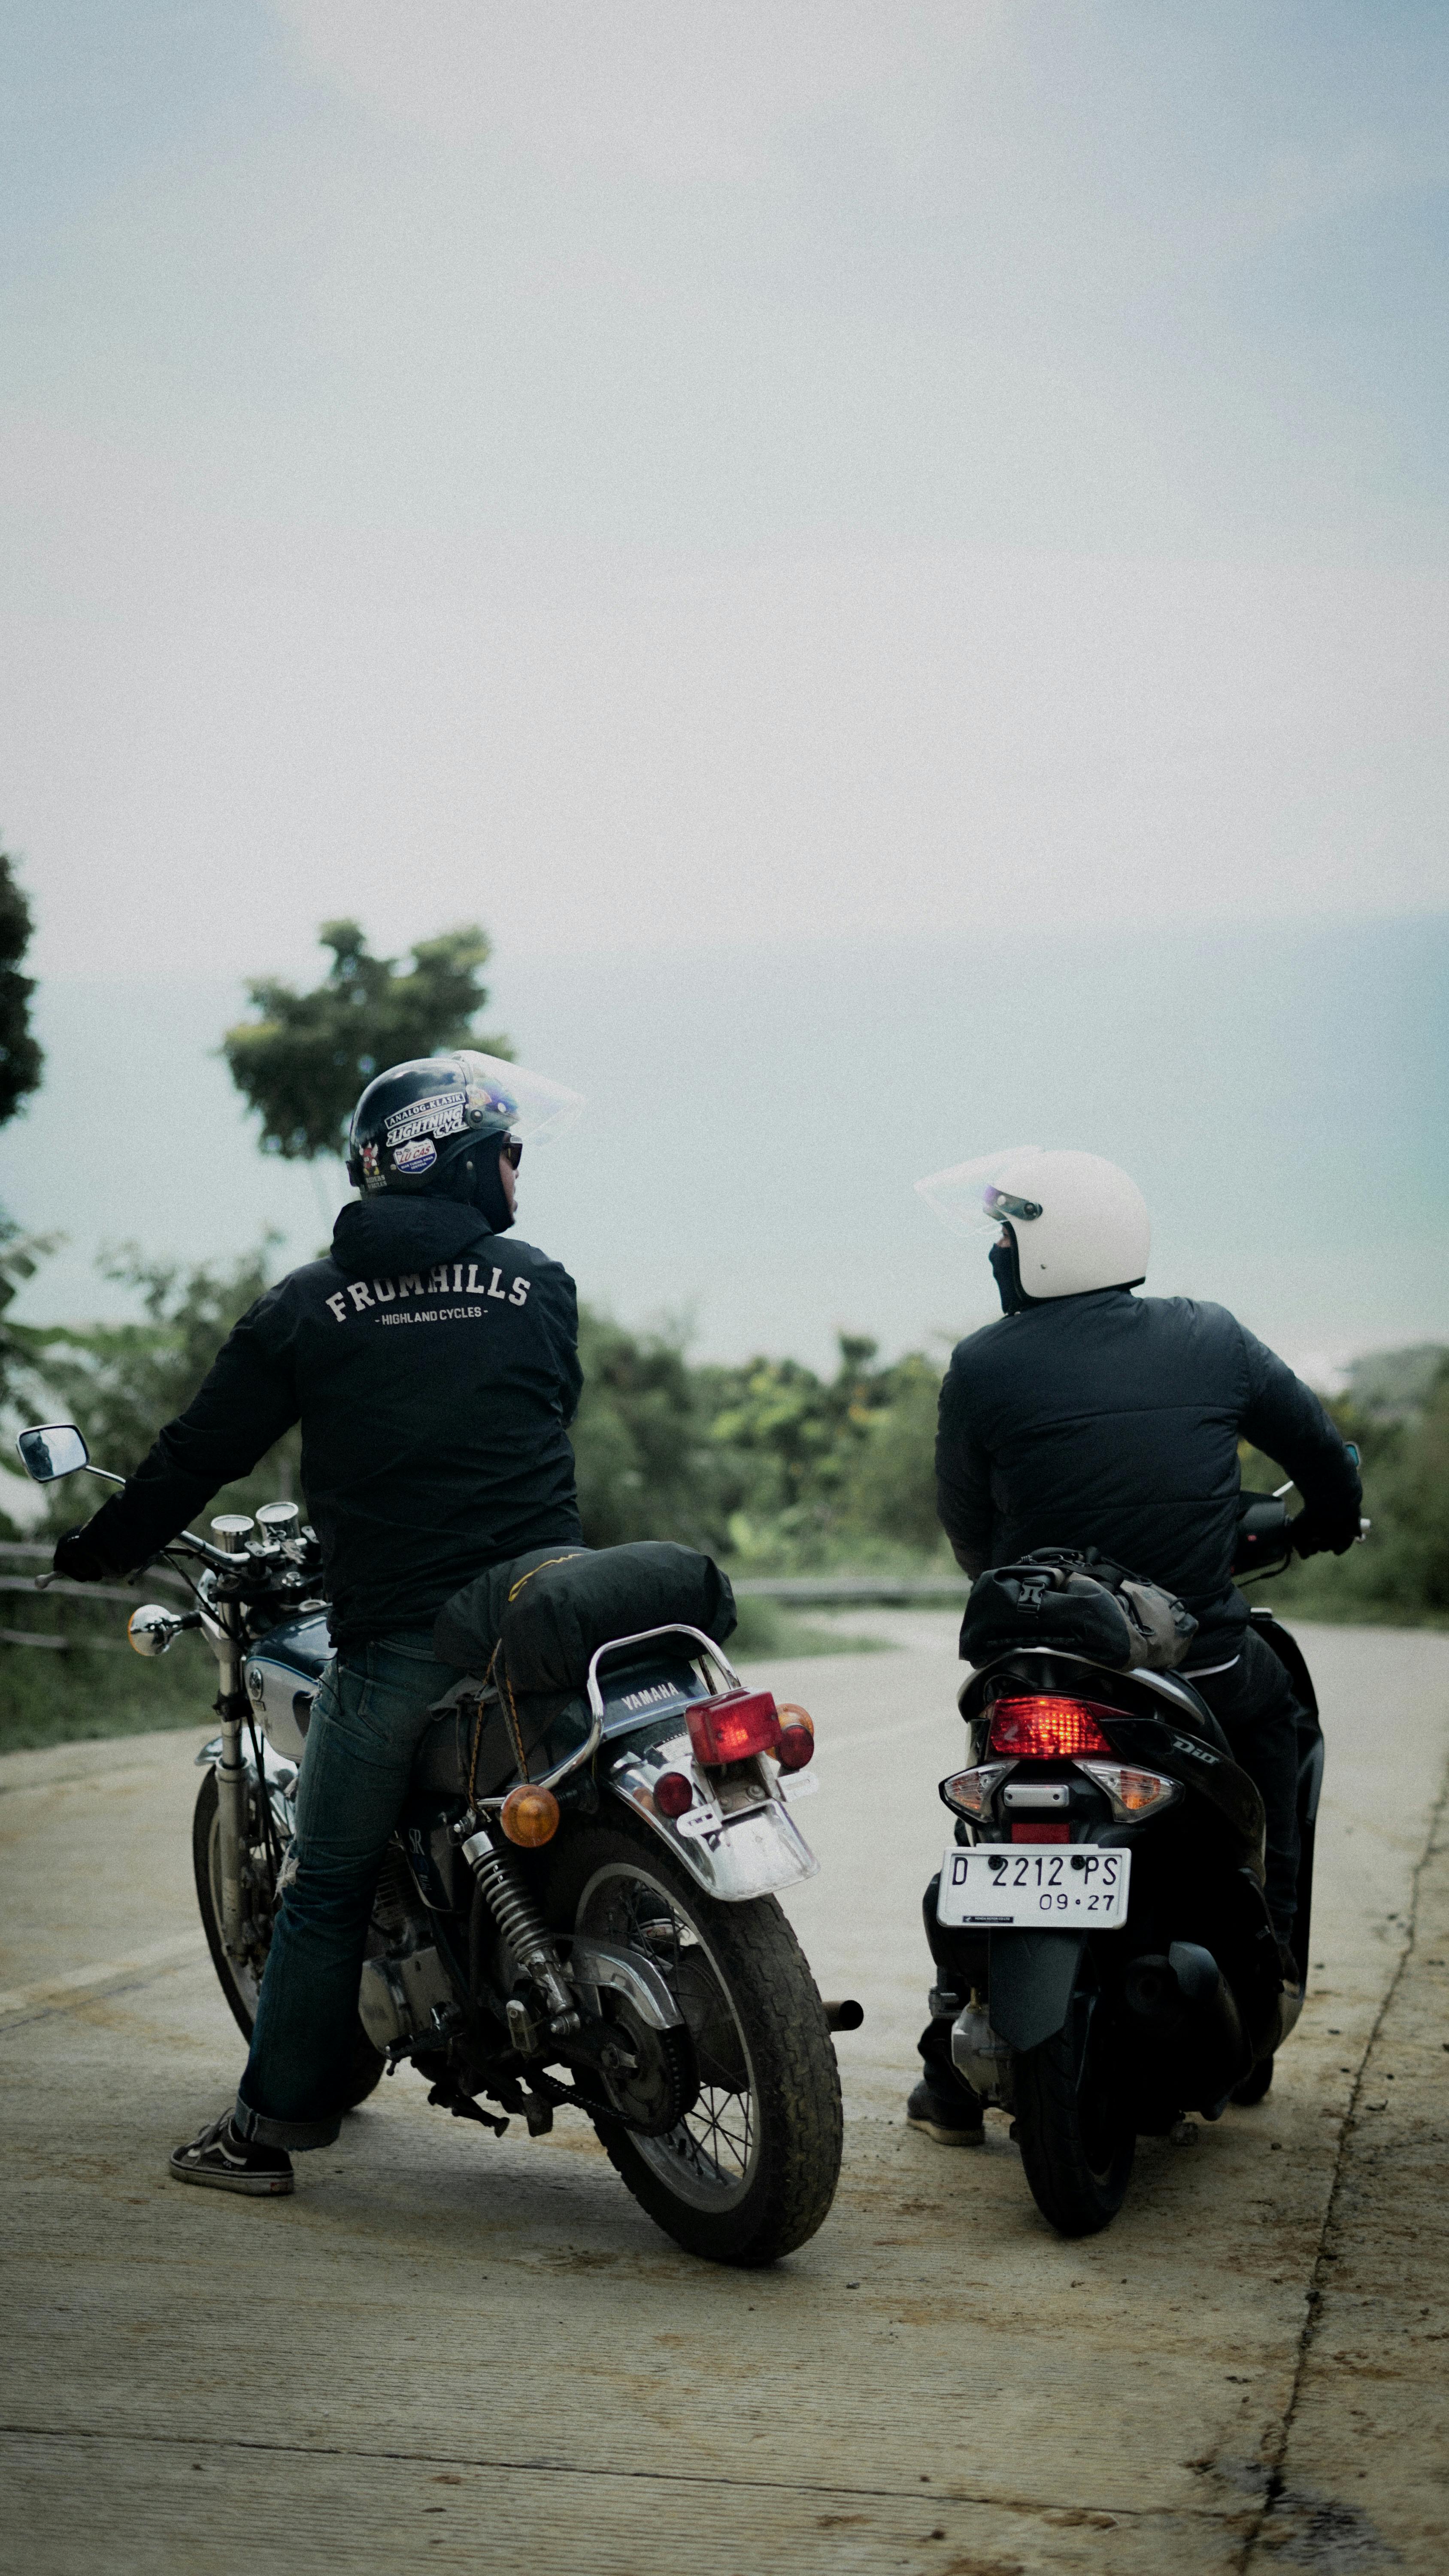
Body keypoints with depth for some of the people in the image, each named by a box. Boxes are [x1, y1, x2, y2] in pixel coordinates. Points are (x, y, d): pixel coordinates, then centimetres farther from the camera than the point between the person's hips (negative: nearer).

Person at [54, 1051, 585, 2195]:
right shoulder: (541, 1287, 7)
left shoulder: (307, 1305, 3)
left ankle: (268, 2126, 13)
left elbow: (204, 1449, 5)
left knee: (331, 1886, 8)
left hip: (397, 1636, -1)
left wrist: (107, 1545, 21)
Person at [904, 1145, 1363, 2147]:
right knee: (1275, 1710, 30)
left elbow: (966, 1522, 4)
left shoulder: (983, 1366, -5)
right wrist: (1330, 1521, 35)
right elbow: (1319, 1446, 13)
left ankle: (954, 2078, 19)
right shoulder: (1211, 1337, 1)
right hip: (1201, 1667, 0)